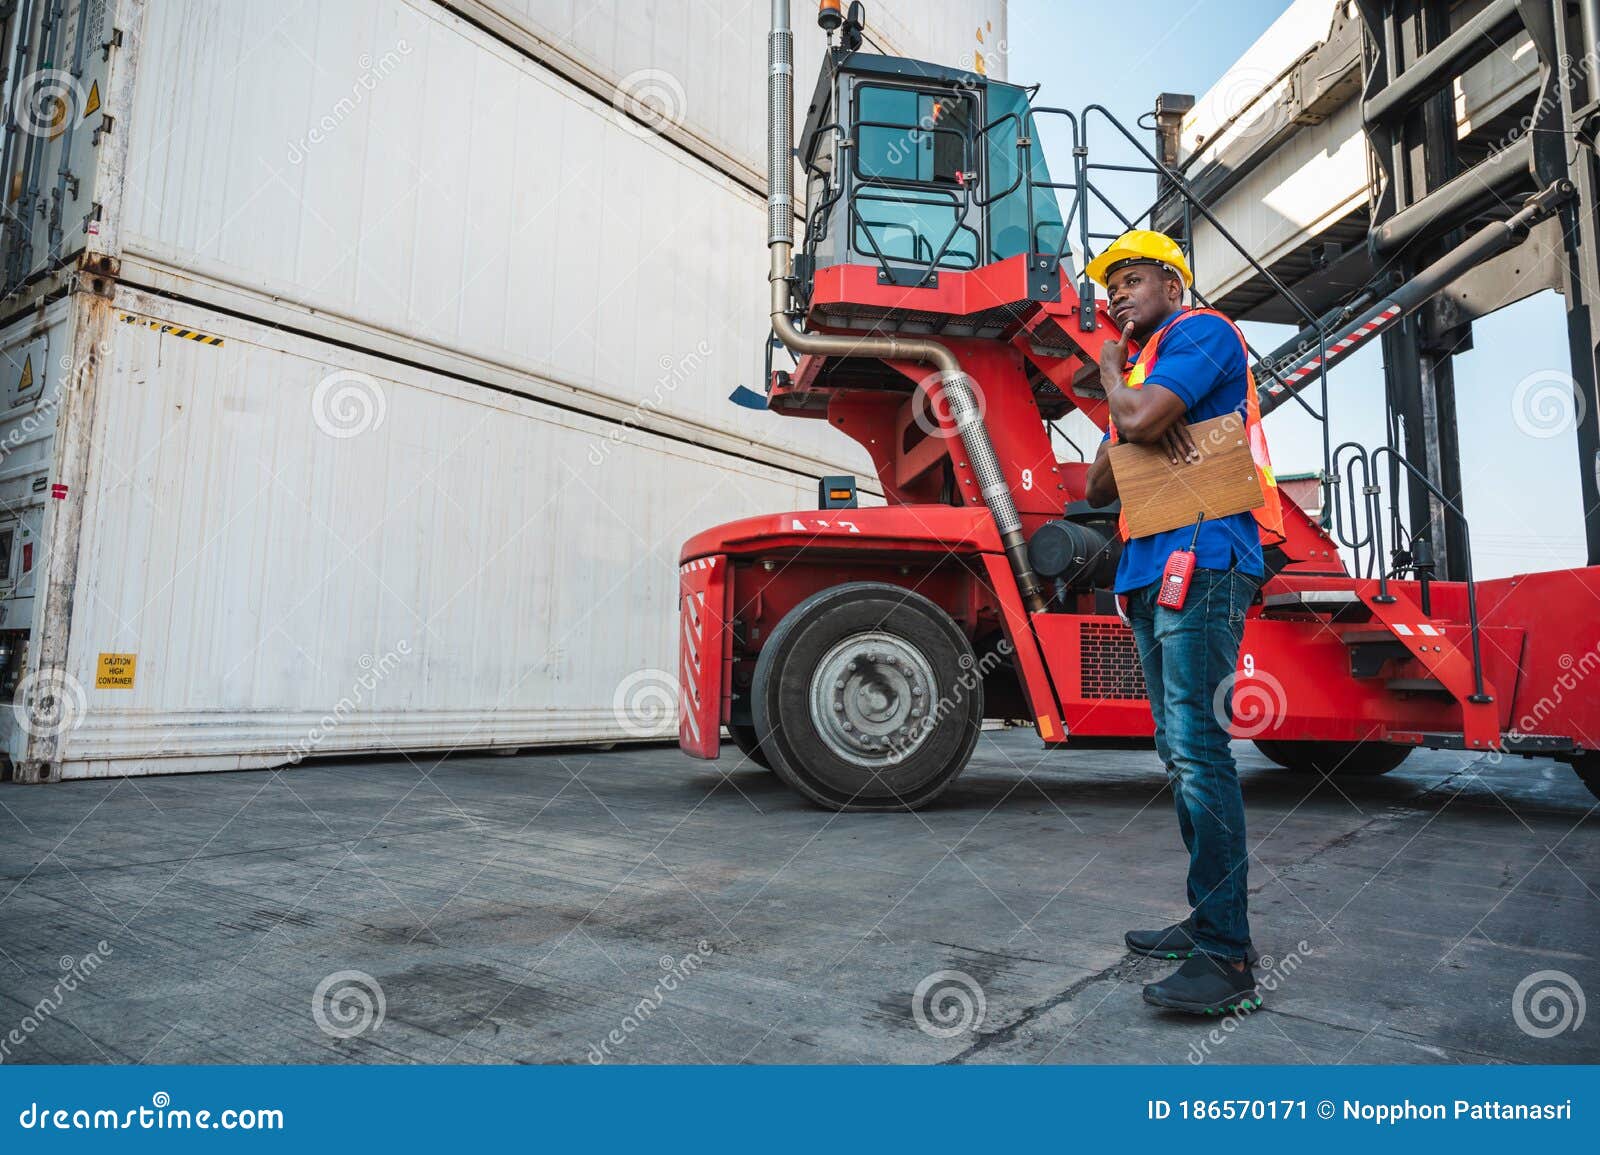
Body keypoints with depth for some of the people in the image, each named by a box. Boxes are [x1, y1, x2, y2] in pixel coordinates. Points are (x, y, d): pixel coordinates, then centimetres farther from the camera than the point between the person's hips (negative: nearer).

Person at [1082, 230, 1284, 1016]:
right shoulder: (1141, 372, 26)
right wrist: (1138, 430, -3)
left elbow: (1141, 418, -17)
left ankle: (1227, 957, -11)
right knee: (1179, 753, 9)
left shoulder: (1202, 331, 1)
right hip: (1150, 574, 10)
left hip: (1201, 562, -9)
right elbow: (1097, 489, 17)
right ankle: (1207, 919, 18)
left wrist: (1112, 376, 5)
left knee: (1198, 747, -15)